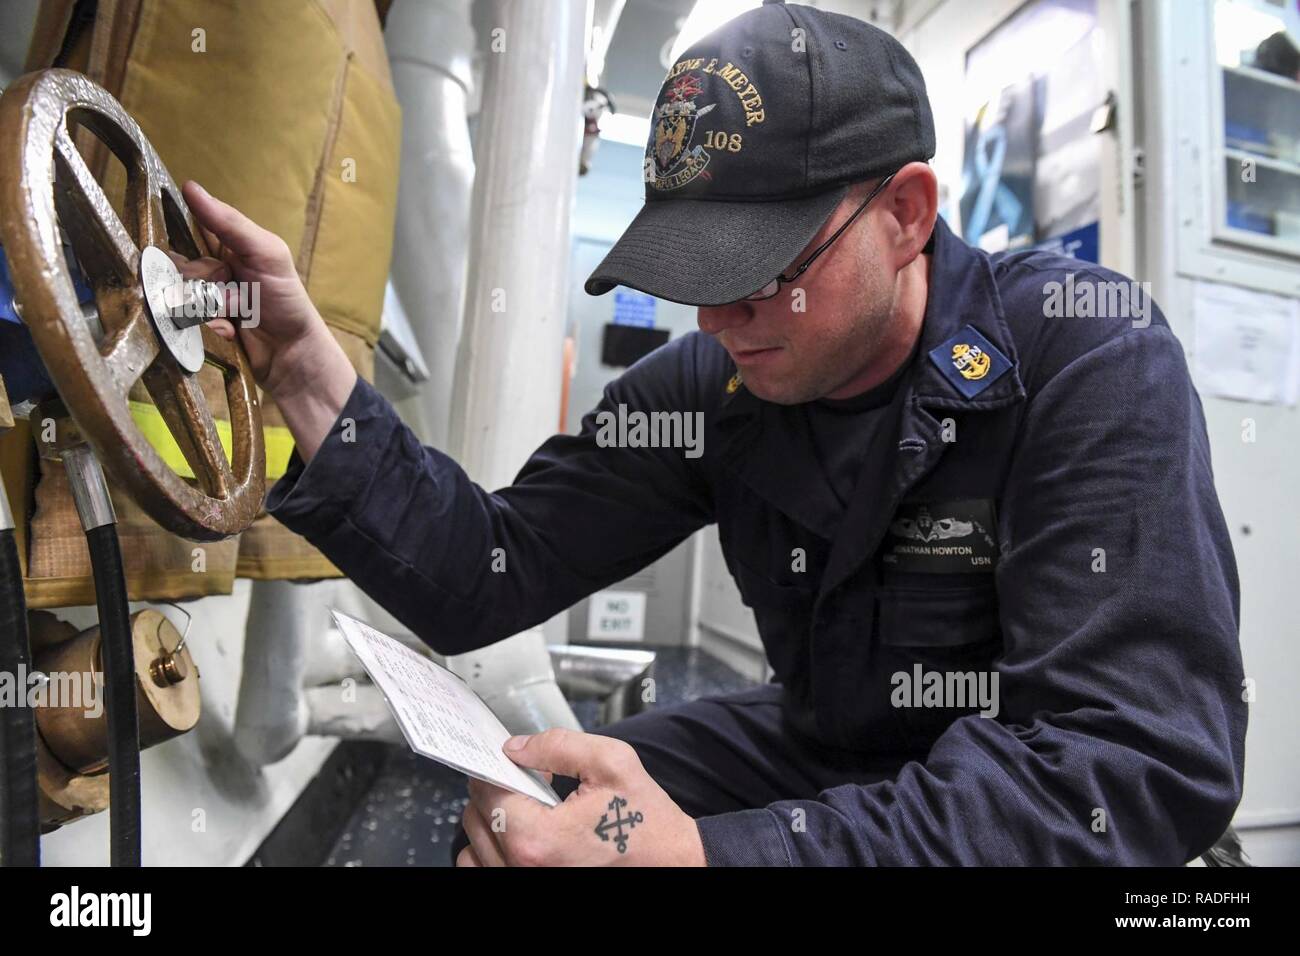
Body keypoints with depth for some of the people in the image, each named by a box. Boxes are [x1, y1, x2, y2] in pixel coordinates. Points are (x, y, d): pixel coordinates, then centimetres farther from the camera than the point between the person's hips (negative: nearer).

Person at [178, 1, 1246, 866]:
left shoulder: (1091, 358, -22)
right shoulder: (708, 383, -10)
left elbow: (1140, 765, -29)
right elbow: (483, 582, -12)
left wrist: (710, 854, -39)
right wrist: (302, 361, -23)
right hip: (818, 758, 4)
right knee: (500, 825, -11)